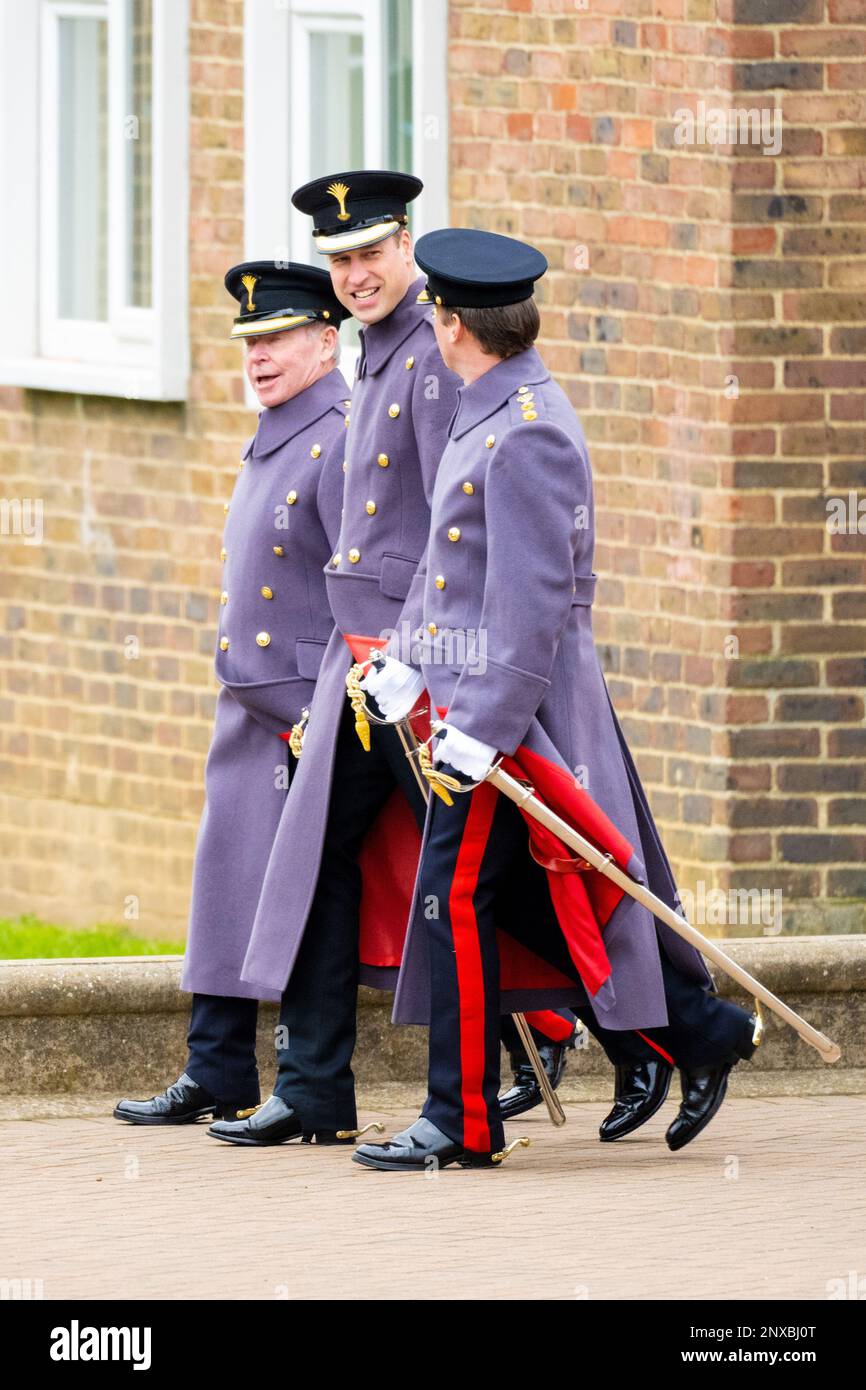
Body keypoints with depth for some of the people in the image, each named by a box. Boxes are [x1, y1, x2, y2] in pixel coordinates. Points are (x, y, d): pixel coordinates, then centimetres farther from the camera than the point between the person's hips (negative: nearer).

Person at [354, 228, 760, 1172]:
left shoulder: (525, 437, -19)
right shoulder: (486, 418, 13)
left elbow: (534, 600, -23)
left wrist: (482, 730, -24)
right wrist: (409, 663, 15)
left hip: (513, 710, -10)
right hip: (476, 702, 10)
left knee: (455, 901, -6)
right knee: (526, 899, 13)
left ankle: (462, 1123, 0)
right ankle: (702, 1031, 20)